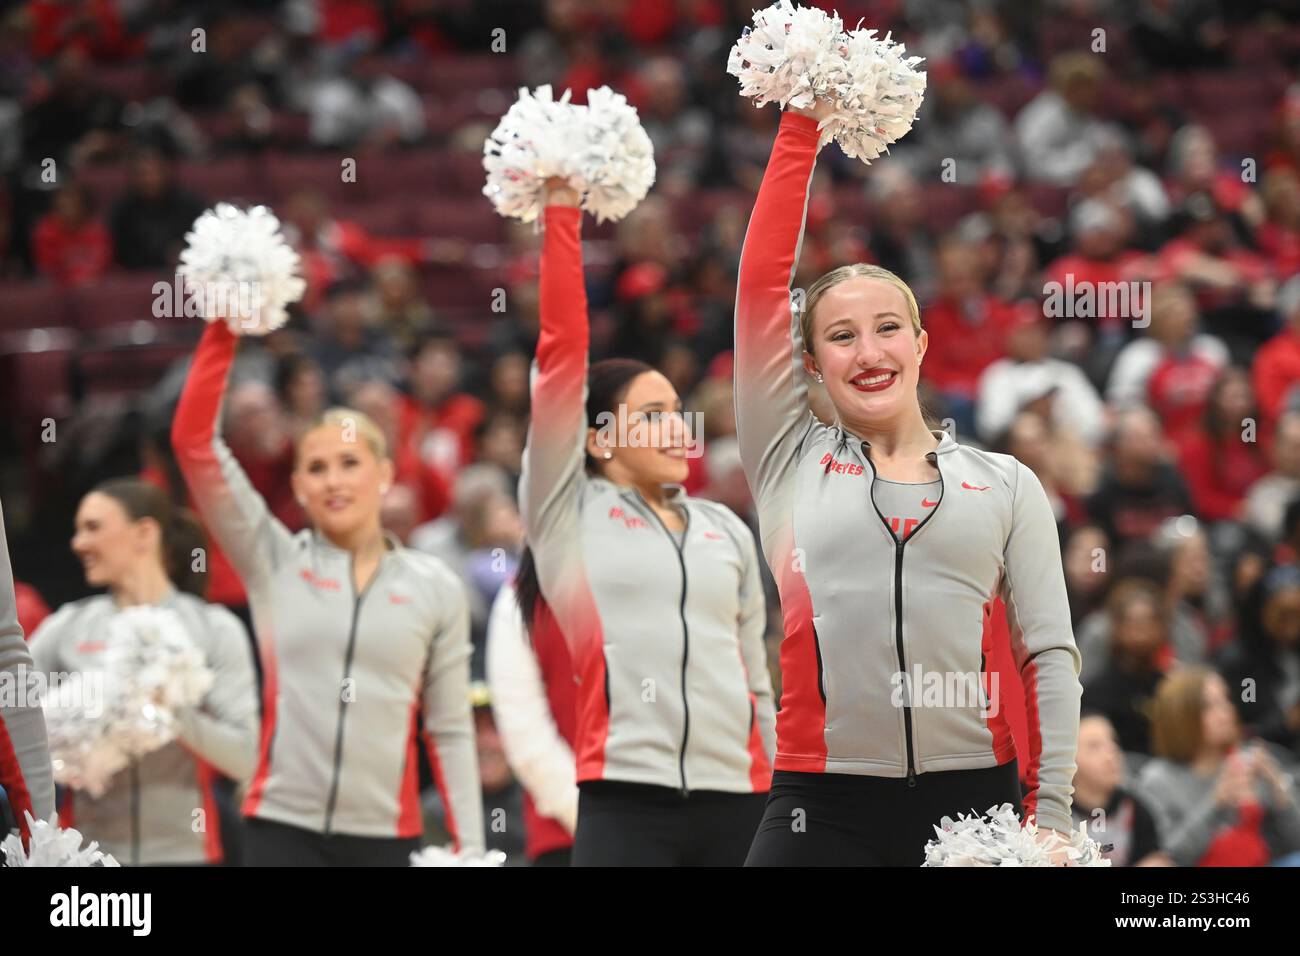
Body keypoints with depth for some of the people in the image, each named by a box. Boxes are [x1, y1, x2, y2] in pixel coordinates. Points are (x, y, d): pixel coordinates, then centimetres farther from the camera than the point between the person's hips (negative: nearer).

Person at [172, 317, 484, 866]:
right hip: (284, 827, -1)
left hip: (386, 838, 1)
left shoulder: (435, 589, 8)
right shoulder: (273, 563, 6)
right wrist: (222, 330, -10)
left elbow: (449, 730, 8)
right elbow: (193, 441, -3)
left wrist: (470, 849, 1)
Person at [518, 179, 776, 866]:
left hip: (736, 801, 5)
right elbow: (561, 352, -1)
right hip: (625, 801, -5)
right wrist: (561, 210, -4)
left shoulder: (727, 530, 19)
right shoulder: (567, 512, 6)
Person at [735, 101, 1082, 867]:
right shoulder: (791, 464, 11)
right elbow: (762, 282, 6)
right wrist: (802, 127, 4)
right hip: (823, 808, 0)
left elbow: (1051, 655, 7)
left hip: (975, 799, 0)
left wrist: (1053, 817, -4)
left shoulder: (1006, 486, 12)